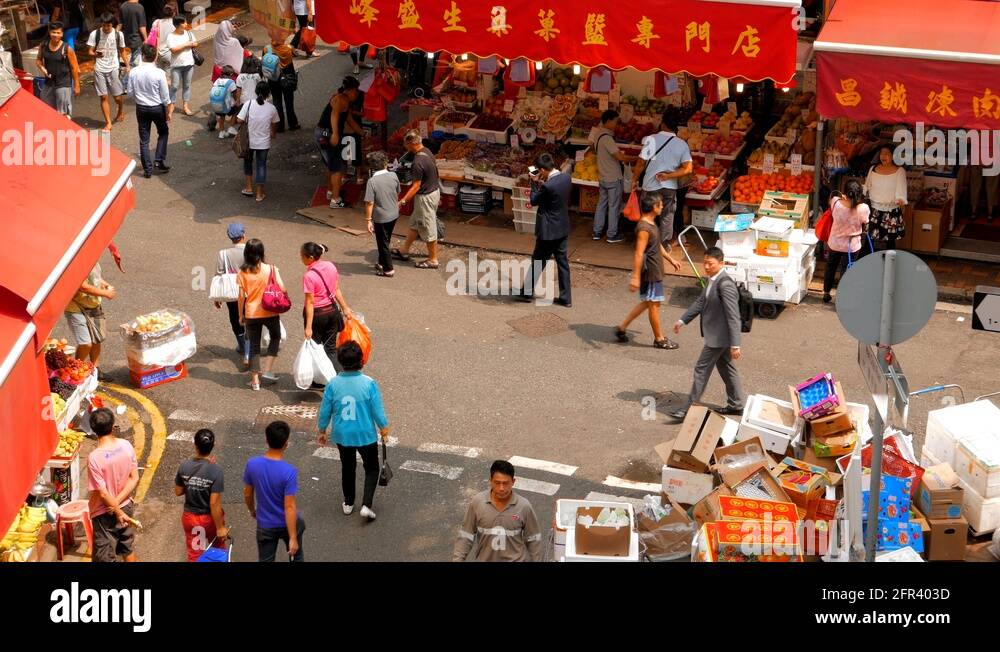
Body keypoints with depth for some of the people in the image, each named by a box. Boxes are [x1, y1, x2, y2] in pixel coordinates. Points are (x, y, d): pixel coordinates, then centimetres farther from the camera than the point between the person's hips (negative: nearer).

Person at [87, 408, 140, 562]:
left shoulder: (94, 457, -26)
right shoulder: (126, 445, -11)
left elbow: (102, 493, -21)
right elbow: (134, 478, -6)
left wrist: (118, 512, -9)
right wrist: (118, 502, -10)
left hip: (105, 515, -5)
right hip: (126, 506, 5)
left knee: (106, 558, 10)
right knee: (128, 550, 24)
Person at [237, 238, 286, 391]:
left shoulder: (243, 273, -8)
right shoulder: (271, 269, -11)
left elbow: (242, 296, -5)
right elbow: (282, 289, -13)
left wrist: (241, 315, 7)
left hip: (251, 314, 1)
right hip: (270, 312, -1)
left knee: (254, 345, 13)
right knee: (275, 338, 24)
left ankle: (255, 380, 13)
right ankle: (267, 370, 14)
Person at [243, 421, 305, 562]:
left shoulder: (252, 464, -17)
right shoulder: (289, 471, -28)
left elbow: (247, 494, -2)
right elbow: (289, 507, -25)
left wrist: (252, 511, 20)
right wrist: (293, 538, -19)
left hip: (265, 525, 3)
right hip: (287, 524, -2)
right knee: (296, 555, 24)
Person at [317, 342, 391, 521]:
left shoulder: (333, 384, -13)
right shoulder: (369, 383, -20)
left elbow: (325, 411, -4)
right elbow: (378, 411, -13)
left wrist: (322, 431, 13)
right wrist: (384, 428, 6)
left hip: (342, 435, 3)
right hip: (366, 435, -2)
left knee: (347, 468, 24)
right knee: (371, 469, 17)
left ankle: (348, 504, 36)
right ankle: (366, 505, 4)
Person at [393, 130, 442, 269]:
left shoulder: (418, 162, -28)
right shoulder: (427, 152, 1)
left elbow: (416, 186, -24)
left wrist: (403, 201, -19)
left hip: (425, 197, -10)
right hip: (434, 191, 10)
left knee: (428, 229, 5)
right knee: (414, 223, 22)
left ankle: (433, 260, 18)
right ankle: (404, 251, 36)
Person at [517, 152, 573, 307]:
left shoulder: (548, 186, -26)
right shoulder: (566, 178, -3)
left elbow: (534, 201, -11)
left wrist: (535, 183, -2)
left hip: (548, 231, -7)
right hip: (563, 228, 7)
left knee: (538, 262, 9)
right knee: (563, 262, 13)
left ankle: (527, 293, 24)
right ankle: (566, 298, 16)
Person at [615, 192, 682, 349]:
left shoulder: (651, 224, 8)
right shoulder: (644, 228, -24)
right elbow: (639, 254, -26)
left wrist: (671, 260, 29)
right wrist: (635, 277, -27)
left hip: (655, 272, 10)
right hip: (650, 273, -10)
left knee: (647, 303, 18)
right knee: (654, 304, 3)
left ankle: (622, 327, 24)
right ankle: (659, 339, 16)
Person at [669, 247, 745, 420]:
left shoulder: (725, 284, -25)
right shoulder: (713, 280, 6)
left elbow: (733, 316, -26)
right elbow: (701, 302, 19)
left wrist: (735, 344, -27)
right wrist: (682, 320, 19)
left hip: (718, 336, -10)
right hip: (718, 335, 10)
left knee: (702, 369, -3)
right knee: (726, 368, 19)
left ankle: (690, 409, 4)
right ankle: (736, 405, 31)